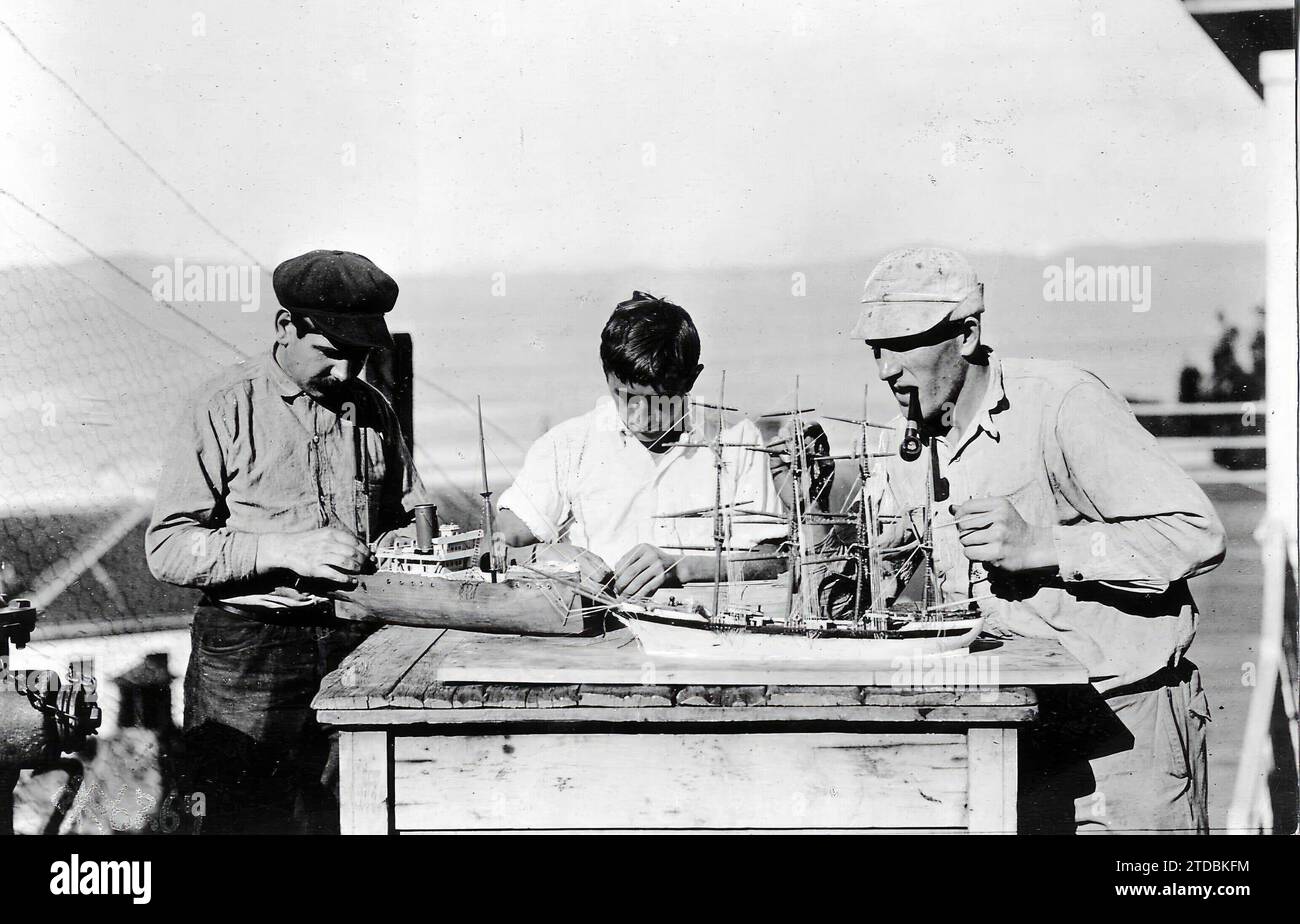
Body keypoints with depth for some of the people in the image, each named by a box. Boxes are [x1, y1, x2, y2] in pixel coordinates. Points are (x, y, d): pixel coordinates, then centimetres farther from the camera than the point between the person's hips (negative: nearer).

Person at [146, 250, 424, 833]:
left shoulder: (372, 410, 11)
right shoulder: (224, 409, -5)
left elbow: (409, 515, 24)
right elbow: (167, 547, -11)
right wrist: (282, 549, -20)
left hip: (354, 639, 4)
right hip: (246, 647, -4)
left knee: (343, 818, 1)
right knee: (249, 817, -3)